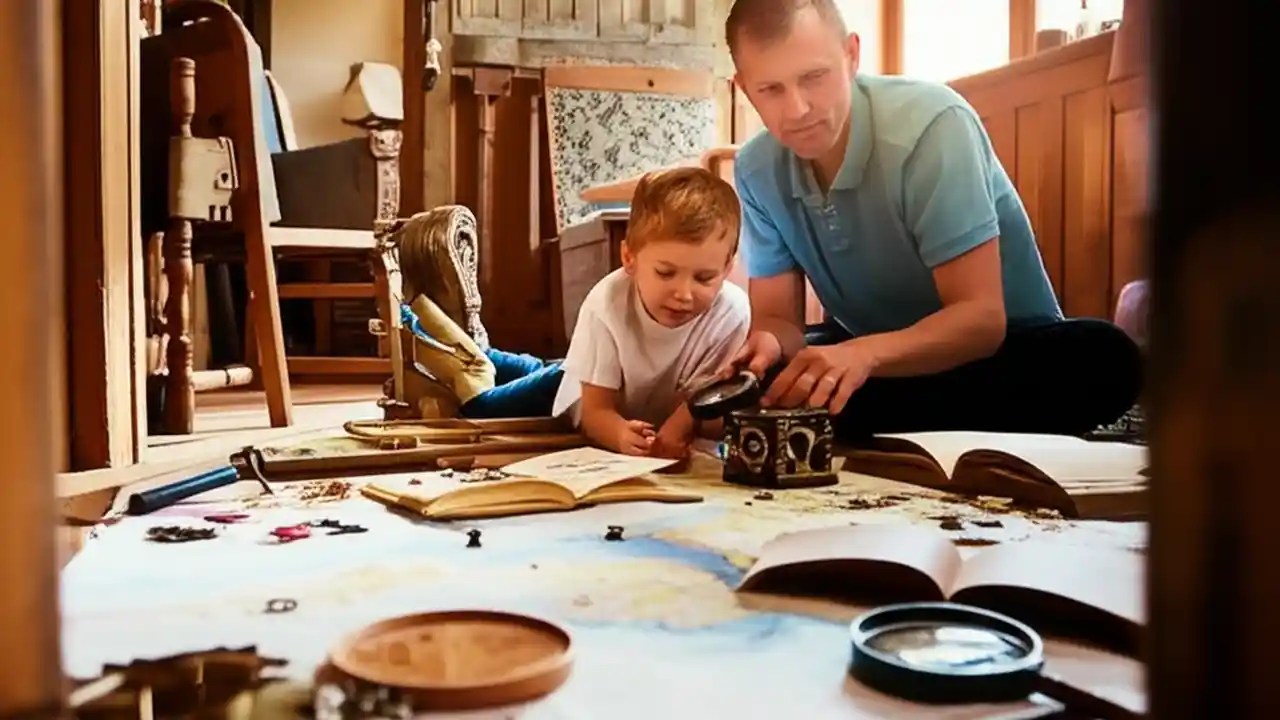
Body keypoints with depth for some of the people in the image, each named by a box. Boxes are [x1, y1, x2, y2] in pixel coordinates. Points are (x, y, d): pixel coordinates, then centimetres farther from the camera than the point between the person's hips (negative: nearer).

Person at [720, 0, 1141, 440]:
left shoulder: (931, 125, -24)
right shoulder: (755, 171, -8)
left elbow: (982, 316, -27)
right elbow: (777, 317, -6)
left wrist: (864, 353, -46)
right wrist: (768, 345, -32)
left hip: (1001, 348, -2)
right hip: (868, 353, 3)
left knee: (1101, 357, -35)